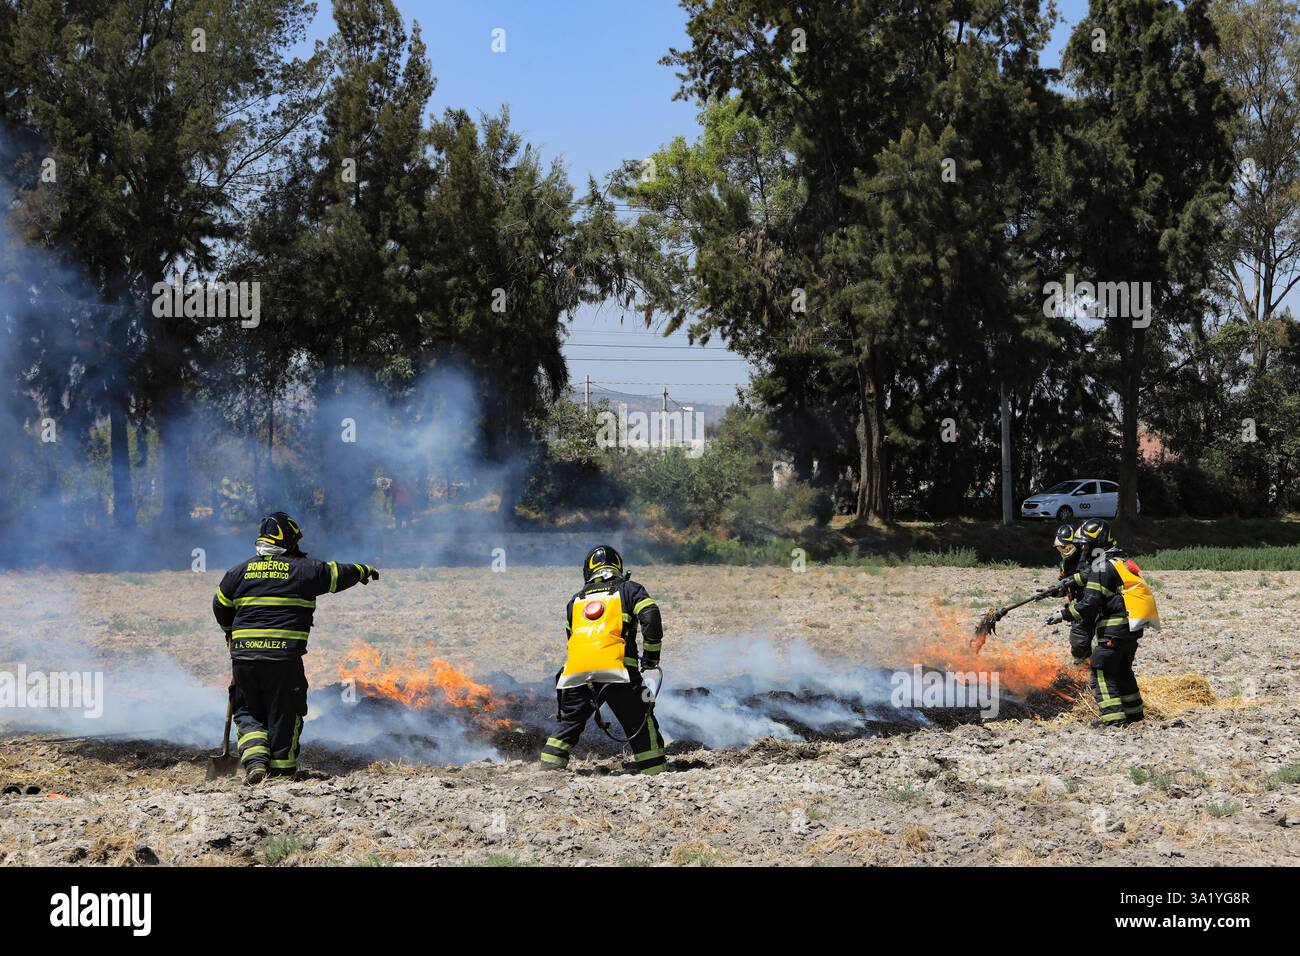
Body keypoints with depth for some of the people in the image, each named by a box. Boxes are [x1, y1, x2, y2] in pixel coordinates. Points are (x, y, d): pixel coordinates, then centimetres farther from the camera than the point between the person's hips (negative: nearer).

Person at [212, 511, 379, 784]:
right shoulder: (302, 569, 1)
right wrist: (363, 571, 34)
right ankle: (282, 767, 13)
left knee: (247, 711, 14)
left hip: (244, 653, 3)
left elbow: (220, 606, 20)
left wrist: (230, 631, 39)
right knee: (284, 713, 10)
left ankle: (254, 759, -7)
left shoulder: (240, 570, 10)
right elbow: (337, 575, 13)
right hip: (284, 655, -3)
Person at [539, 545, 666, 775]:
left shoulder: (575, 601, 27)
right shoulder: (628, 589, 14)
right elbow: (651, 617, -2)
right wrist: (651, 655, 5)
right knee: (641, 725, 1)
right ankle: (655, 771, -4)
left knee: (569, 724, 17)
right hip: (615, 668, -4)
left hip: (575, 672, 4)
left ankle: (548, 769, 11)